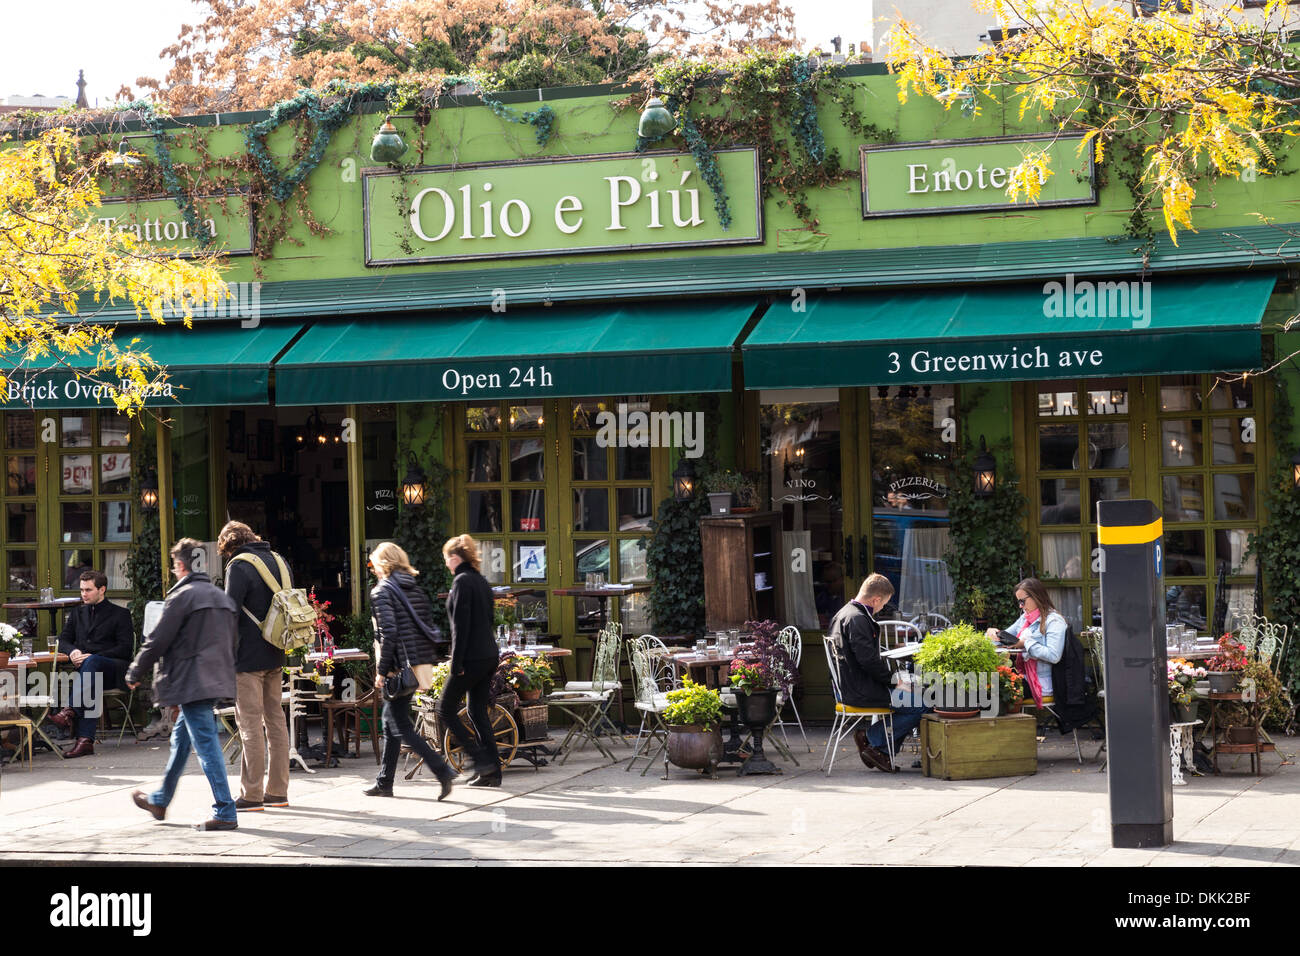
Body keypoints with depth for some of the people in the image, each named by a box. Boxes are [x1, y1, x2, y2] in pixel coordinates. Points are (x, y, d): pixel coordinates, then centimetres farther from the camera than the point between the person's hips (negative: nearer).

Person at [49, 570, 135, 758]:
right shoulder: (77, 612, 26)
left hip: (114, 670, -3)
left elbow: (126, 649, -2)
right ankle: (85, 741, -46)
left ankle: (71, 711, -49)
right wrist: (72, 651, -5)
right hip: (86, 667, 3)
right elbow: (63, 640, 21)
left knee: (92, 662, -39)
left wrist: (92, 657, -14)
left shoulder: (120, 614, 9)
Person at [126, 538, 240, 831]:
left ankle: (225, 813, -12)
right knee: (181, 738, 21)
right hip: (217, 680, 9)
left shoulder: (182, 596, -11)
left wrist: (135, 674, 2)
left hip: (192, 683, -9)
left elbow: (157, 641, -10)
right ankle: (160, 800, 35)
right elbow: (232, 641, 20)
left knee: (206, 744, -9)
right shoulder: (222, 597, 14)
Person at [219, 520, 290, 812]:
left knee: (250, 723, -5)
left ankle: (251, 794, -4)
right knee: (275, 719, 11)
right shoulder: (278, 561, 13)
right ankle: (277, 790, 15)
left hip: (248, 657, -8)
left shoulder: (239, 566, -11)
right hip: (275, 656, 8)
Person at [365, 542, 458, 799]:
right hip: (420, 664, 8)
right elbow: (429, 626, 12)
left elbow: (388, 633, -18)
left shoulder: (382, 591, -9)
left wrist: (382, 671, -14)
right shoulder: (415, 589, 14)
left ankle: (442, 771, -15)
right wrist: (424, 661, 15)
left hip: (400, 668, -8)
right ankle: (384, 783, 21)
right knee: (391, 721, 16)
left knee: (400, 725, -3)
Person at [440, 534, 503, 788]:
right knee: (478, 713, 13)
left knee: (446, 710, 2)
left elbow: (461, 625, -18)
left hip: (472, 658, -9)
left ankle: (482, 760, -6)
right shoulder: (481, 582, 14)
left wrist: (456, 662, -16)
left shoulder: (462, 581, -13)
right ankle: (492, 772, 11)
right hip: (490, 655, 9)